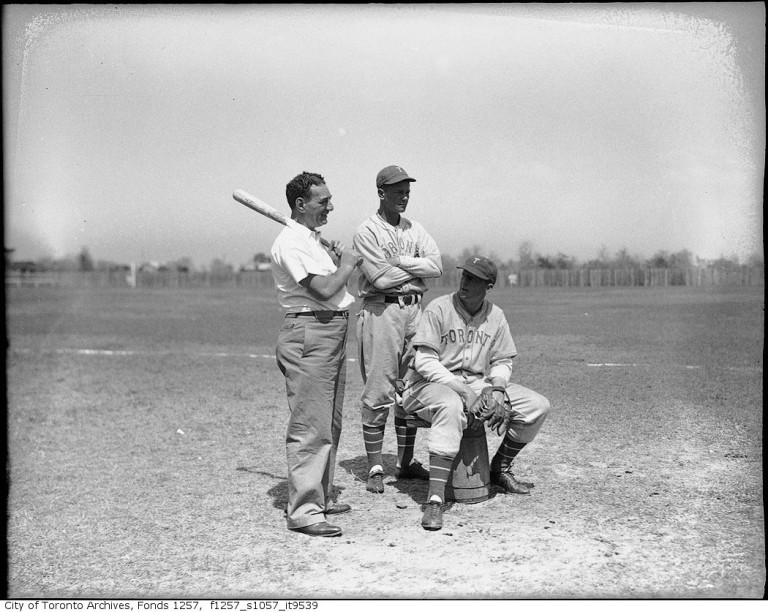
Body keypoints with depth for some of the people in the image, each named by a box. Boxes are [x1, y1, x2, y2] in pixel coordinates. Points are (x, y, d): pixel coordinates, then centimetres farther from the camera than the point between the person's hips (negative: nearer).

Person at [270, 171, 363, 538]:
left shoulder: (314, 239, 18)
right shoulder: (291, 243, -13)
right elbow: (323, 289, -23)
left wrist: (339, 259, 8)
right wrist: (347, 264, -7)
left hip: (334, 333, 11)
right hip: (308, 334, -10)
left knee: (329, 424, 16)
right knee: (310, 425, -10)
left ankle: (320, 497, 27)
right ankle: (302, 511, -5)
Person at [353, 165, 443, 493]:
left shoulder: (415, 229, 15)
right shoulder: (366, 231, -4)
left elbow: (436, 264, 0)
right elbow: (380, 277, -15)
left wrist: (397, 261, -9)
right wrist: (417, 271, -3)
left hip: (414, 310, 6)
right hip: (380, 310, -6)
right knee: (378, 391, -5)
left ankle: (406, 461, 20)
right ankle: (375, 468, 2)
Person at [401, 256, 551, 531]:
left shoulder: (496, 316, 6)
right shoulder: (438, 309, -11)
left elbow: (502, 362, 12)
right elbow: (425, 361, -16)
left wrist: (497, 388, -11)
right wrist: (463, 390, -25)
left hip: (479, 384, 6)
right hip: (432, 384, -6)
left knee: (538, 406, -6)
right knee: (451, 407, -42)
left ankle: (500, 469, 14)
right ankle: (435, 498, -41)